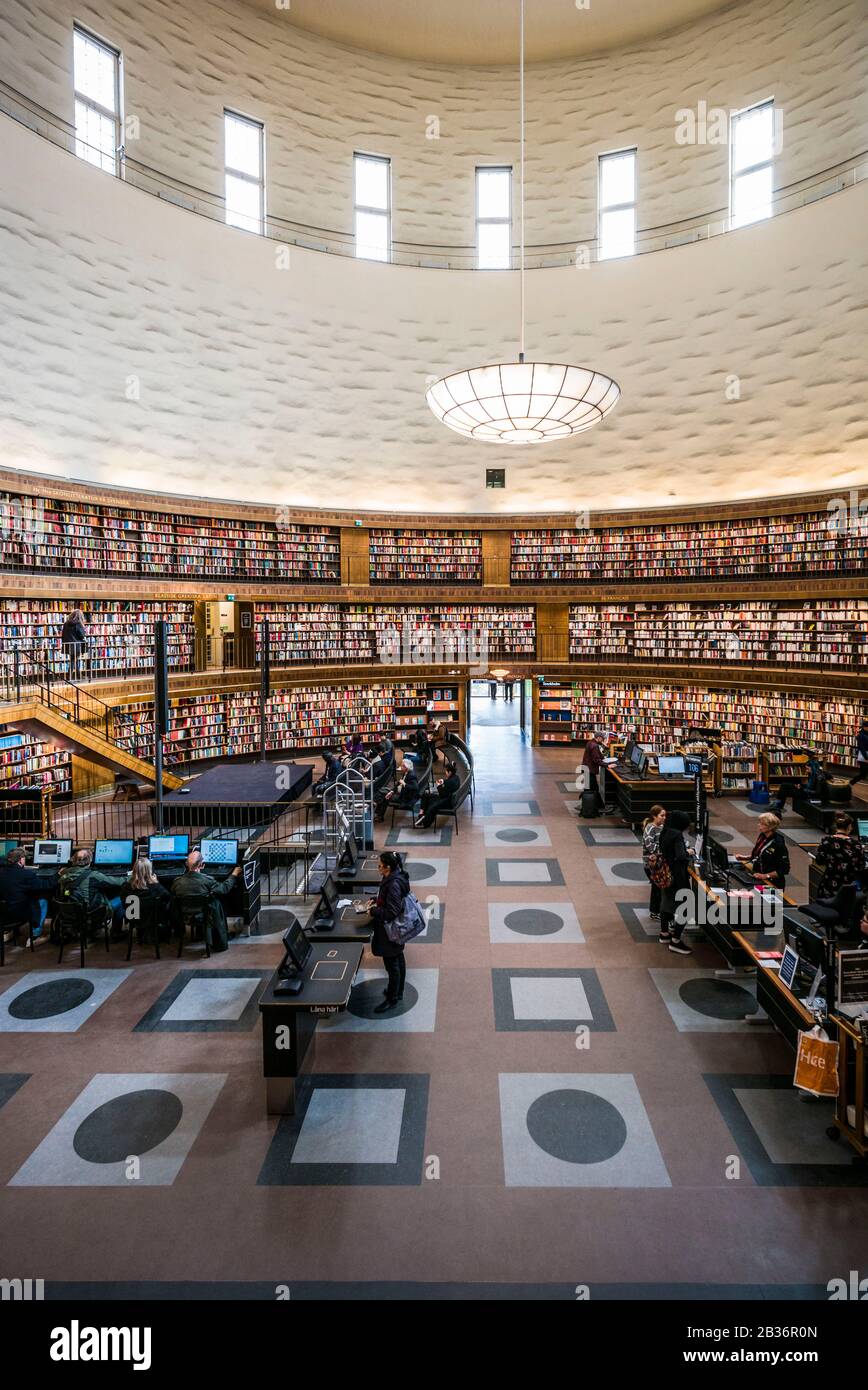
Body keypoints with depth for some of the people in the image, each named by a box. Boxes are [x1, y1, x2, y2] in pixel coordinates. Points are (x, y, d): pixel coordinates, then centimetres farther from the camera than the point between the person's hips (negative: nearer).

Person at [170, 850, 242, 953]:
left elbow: (173, 897, 6)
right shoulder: (207, 881, -25)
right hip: (205, 916, -4)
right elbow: (224, 888, -7)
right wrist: (234, 874, 10)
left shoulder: (177, 882, -17)